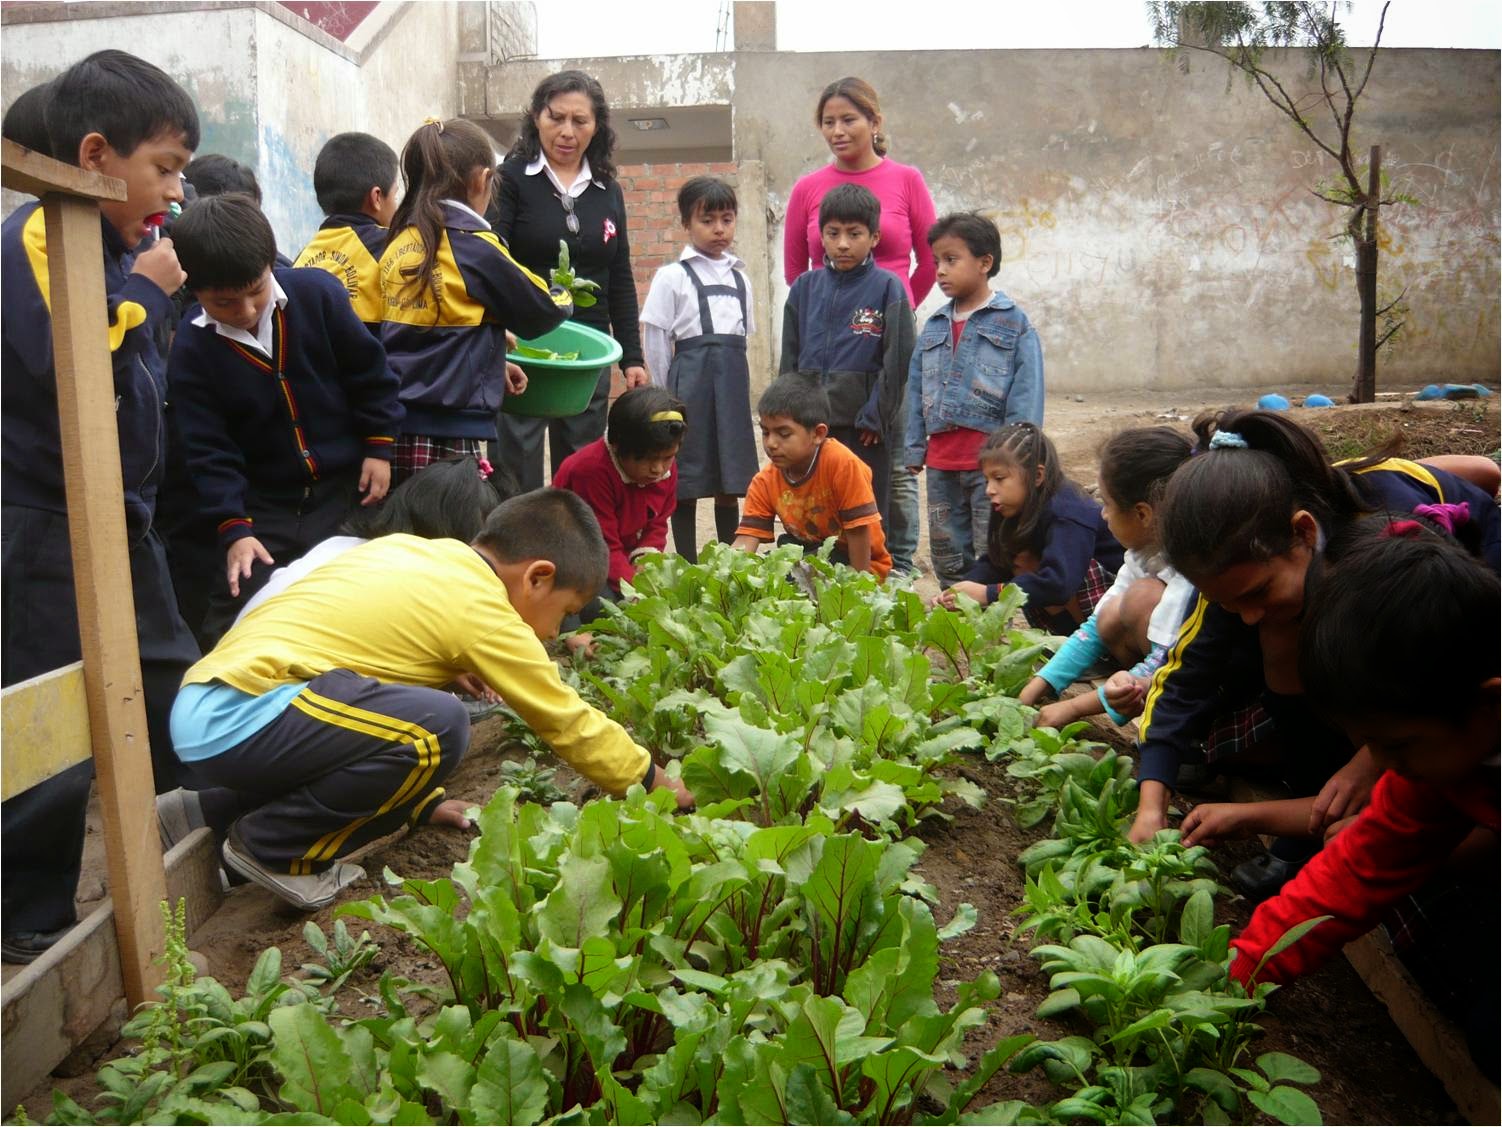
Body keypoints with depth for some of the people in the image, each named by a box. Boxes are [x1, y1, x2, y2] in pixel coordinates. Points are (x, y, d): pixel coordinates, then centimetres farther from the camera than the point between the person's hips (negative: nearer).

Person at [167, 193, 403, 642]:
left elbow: (370, 372, -1)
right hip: (265, 504, 1)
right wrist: (233, 529, -17)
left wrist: (379, 447, -2)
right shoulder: (191, 349, -10)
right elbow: (209, 450, -9)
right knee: (234, 615, 1)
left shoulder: (317, 293, -13)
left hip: (347, 487, 0)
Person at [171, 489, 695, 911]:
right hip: (239, 718, -10)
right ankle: (273, 847, -4)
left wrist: (420, 798, 27)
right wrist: (650, 778, 17)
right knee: (437, 727, -22)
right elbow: (570, 722, 1)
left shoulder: (408, 550, 14)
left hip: (199, 706, 10)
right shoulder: (483, 611, -8)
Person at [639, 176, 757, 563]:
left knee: (731, 480, 7)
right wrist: (663, 397, -3)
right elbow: (655, 340, -1)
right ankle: (688, 565, 8)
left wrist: (738, 382, 12)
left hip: (733, 379, 5)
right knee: (687, 479, 0)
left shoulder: (740, 278, 15)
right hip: (691, 375, -4)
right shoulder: (672, 277, 0)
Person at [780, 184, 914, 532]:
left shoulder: (887, 288, -4)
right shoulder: (805, 287, 8)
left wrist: (875, 417, -10)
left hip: (865, 426, -4)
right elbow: (790, 357, 12)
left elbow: (897, 359, -7)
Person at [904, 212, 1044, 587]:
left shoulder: (1014, 324, -4)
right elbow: (916, 391, 14)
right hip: (941, 463, 6)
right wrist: (914, 449, 9)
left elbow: (1026, 398, -8)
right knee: (947, 557, 15)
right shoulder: (934, 327, 12)